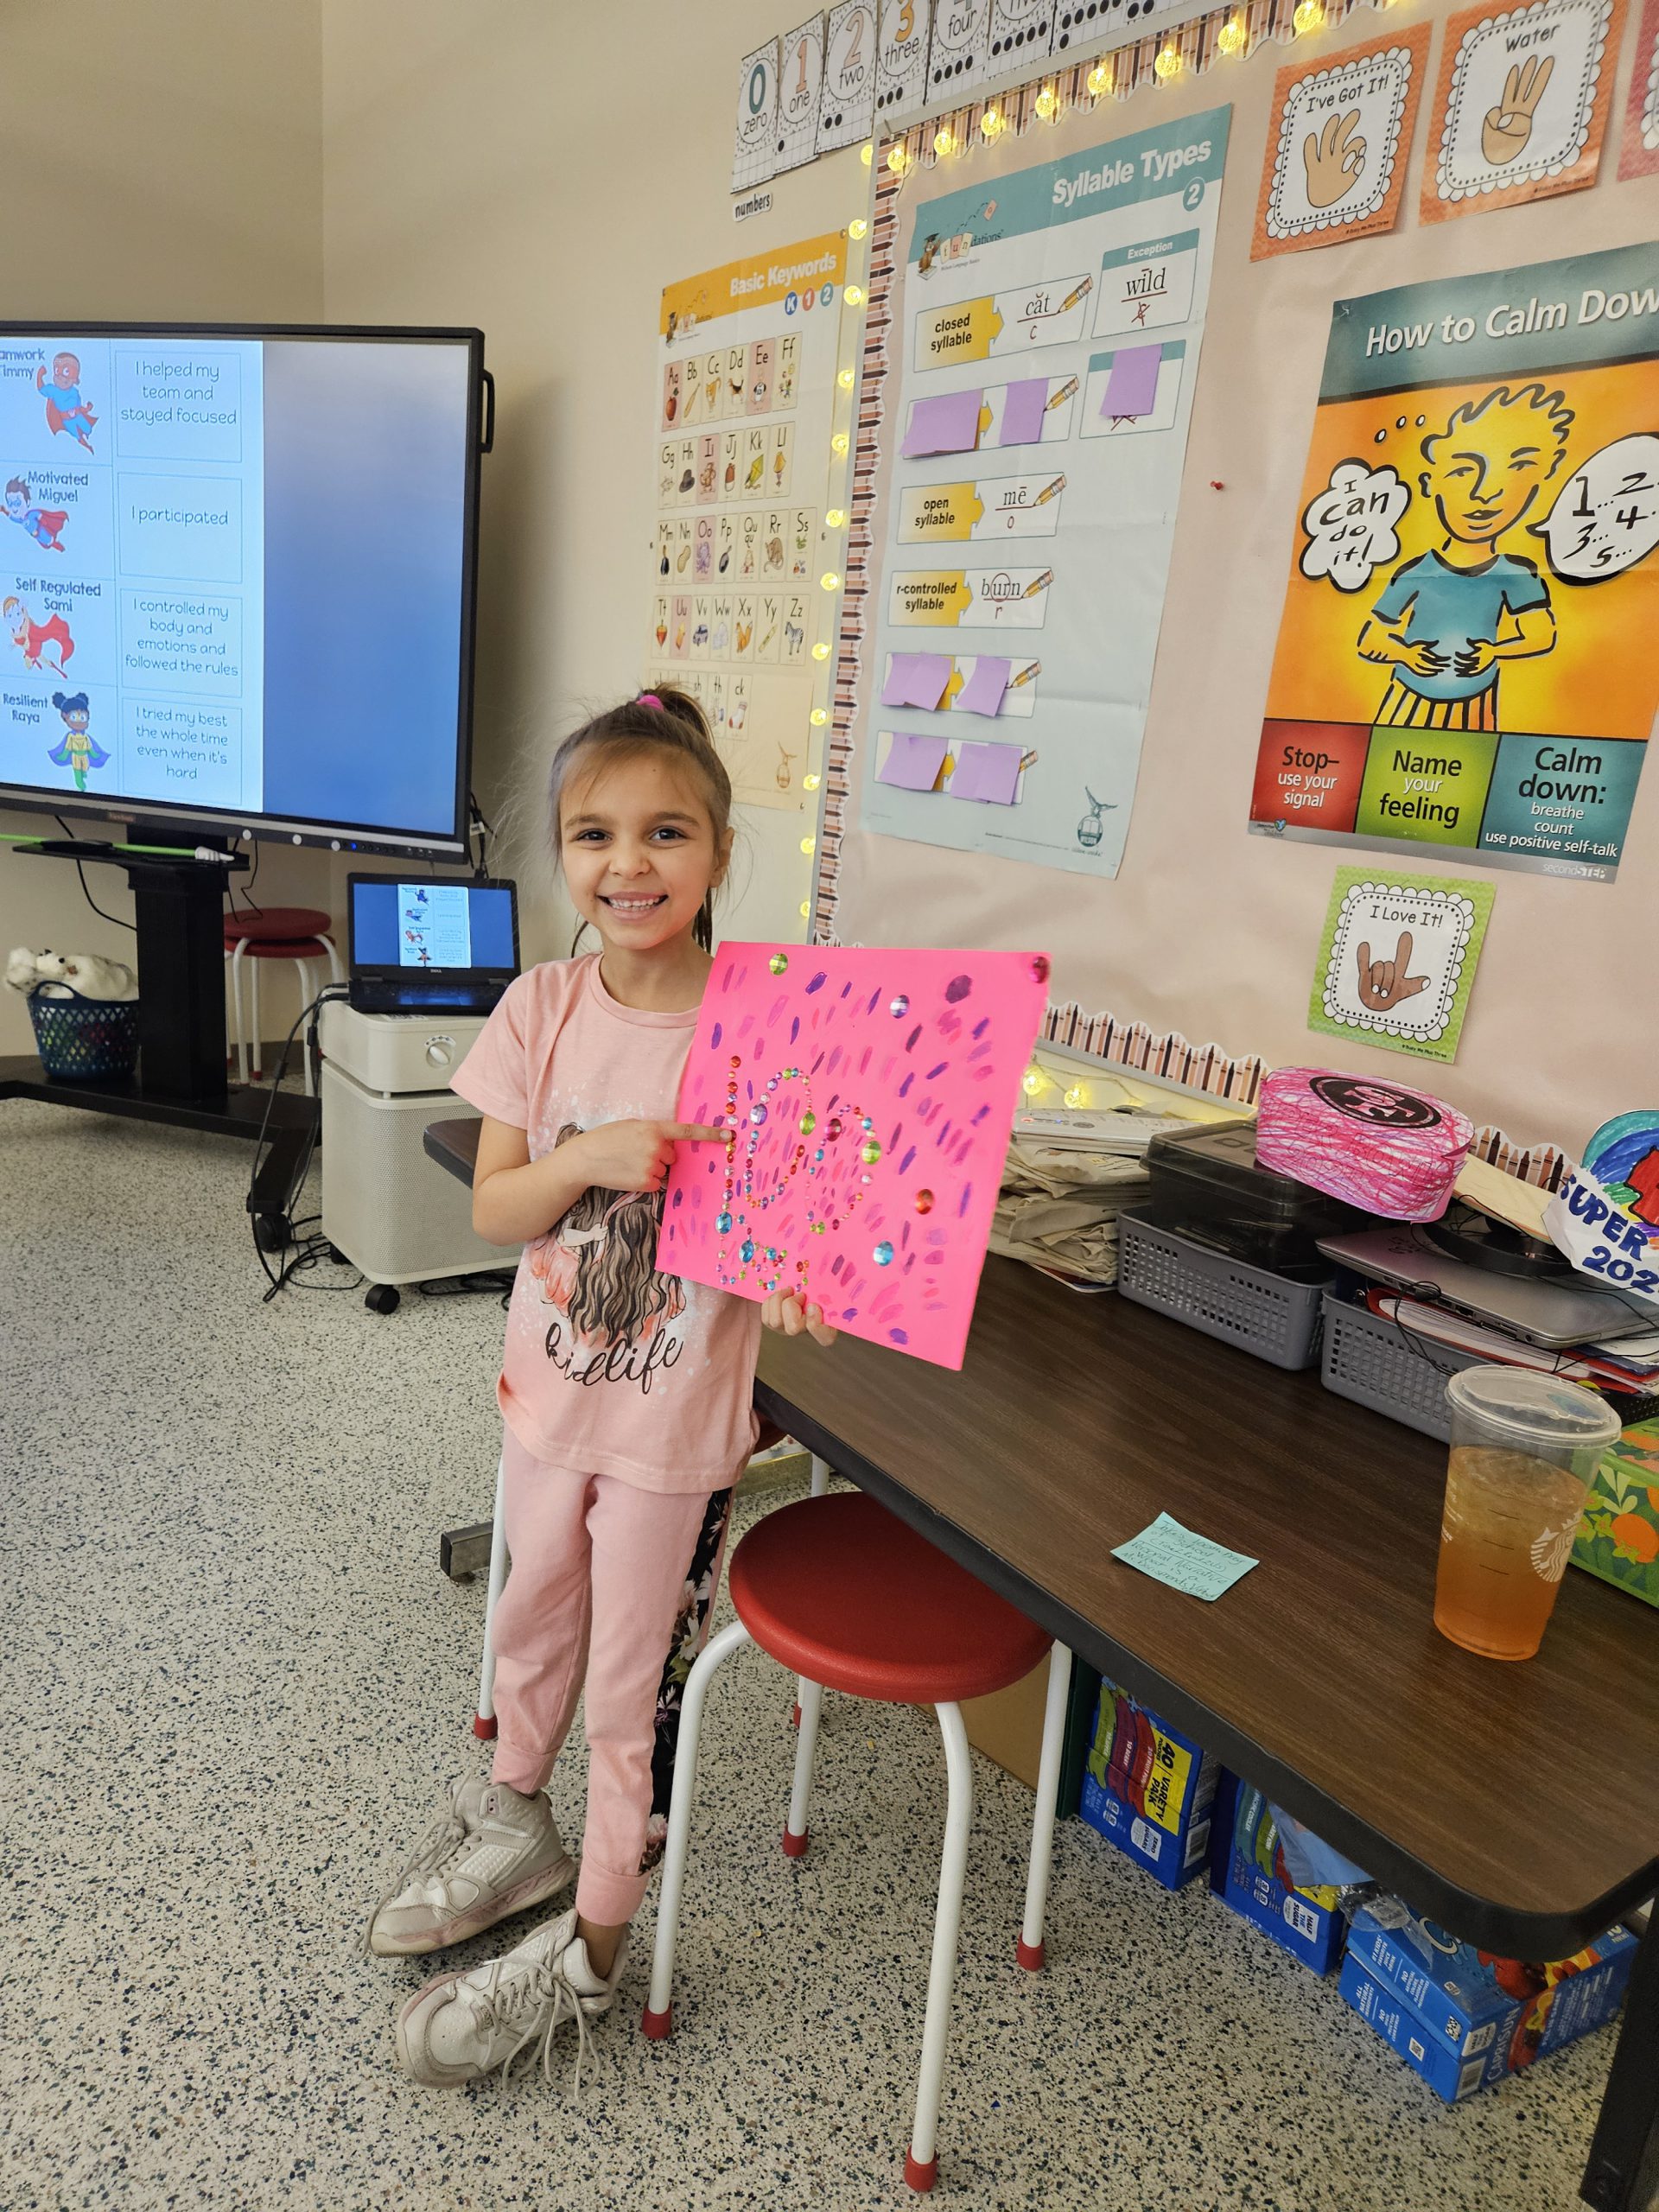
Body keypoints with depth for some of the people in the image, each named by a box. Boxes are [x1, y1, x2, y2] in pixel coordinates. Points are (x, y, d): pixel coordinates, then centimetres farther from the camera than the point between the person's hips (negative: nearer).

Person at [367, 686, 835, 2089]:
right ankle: (514, 1828, 56)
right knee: (535, 1624, 27)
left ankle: (592, 1950, 37)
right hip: (550, 1386, 4)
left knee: (636, 1686, 13)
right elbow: (492, 1208, -6)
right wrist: (590, 1158, -26)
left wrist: (786, 1282, -34)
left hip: (679, 1417, -4)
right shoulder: (544, 1010, -8)